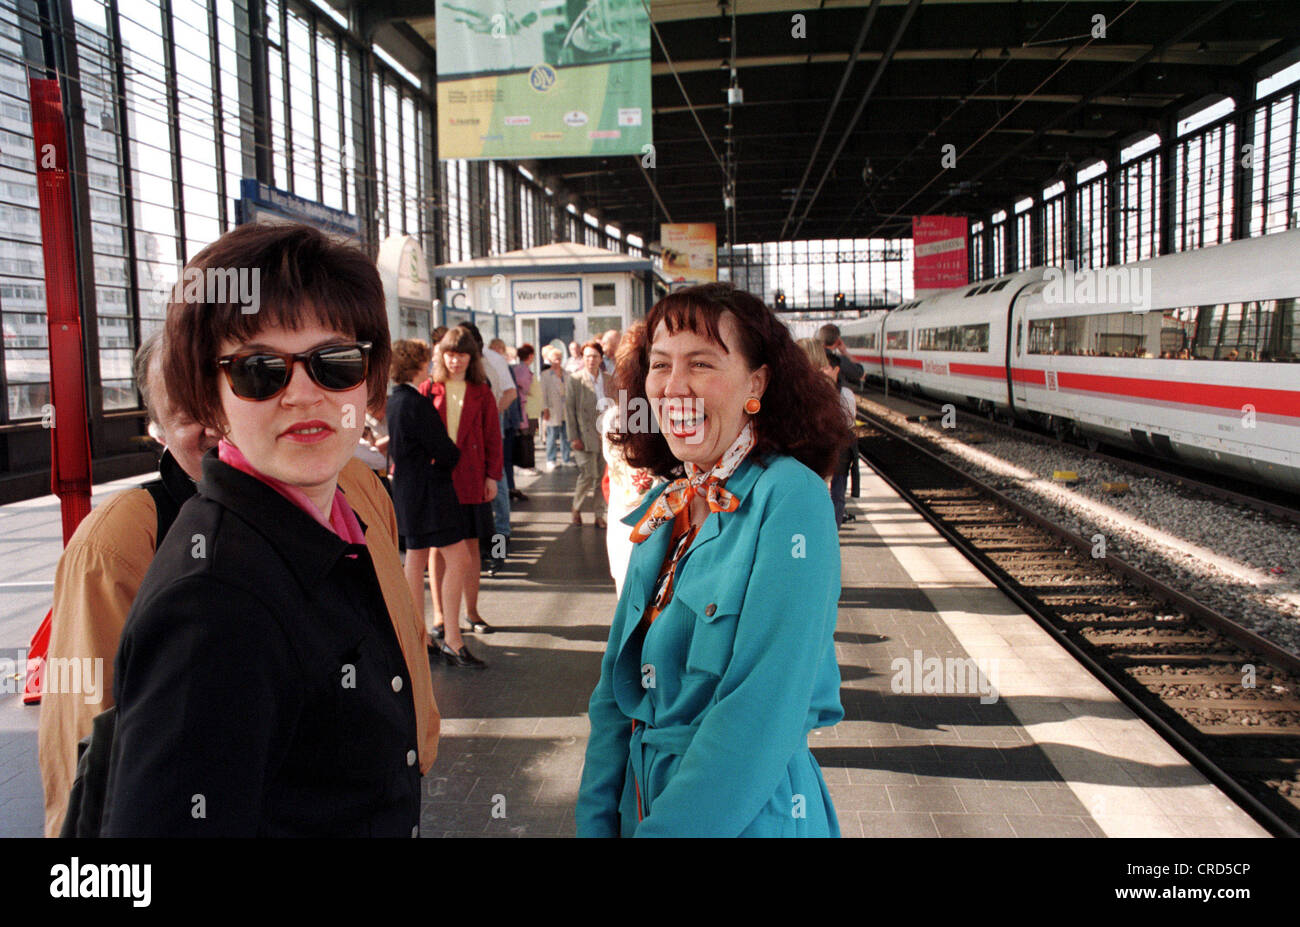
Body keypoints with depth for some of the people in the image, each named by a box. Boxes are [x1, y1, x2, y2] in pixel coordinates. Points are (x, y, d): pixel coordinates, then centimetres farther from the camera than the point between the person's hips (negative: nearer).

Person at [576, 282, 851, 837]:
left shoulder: (790, 498, -19)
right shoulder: (663, 508, 2)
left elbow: (763, 707, -24)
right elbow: (617, 686, 4)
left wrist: (665, 830, -23)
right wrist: (597, 822, -3)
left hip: (748, 814, -6)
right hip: (645, 802, 6)